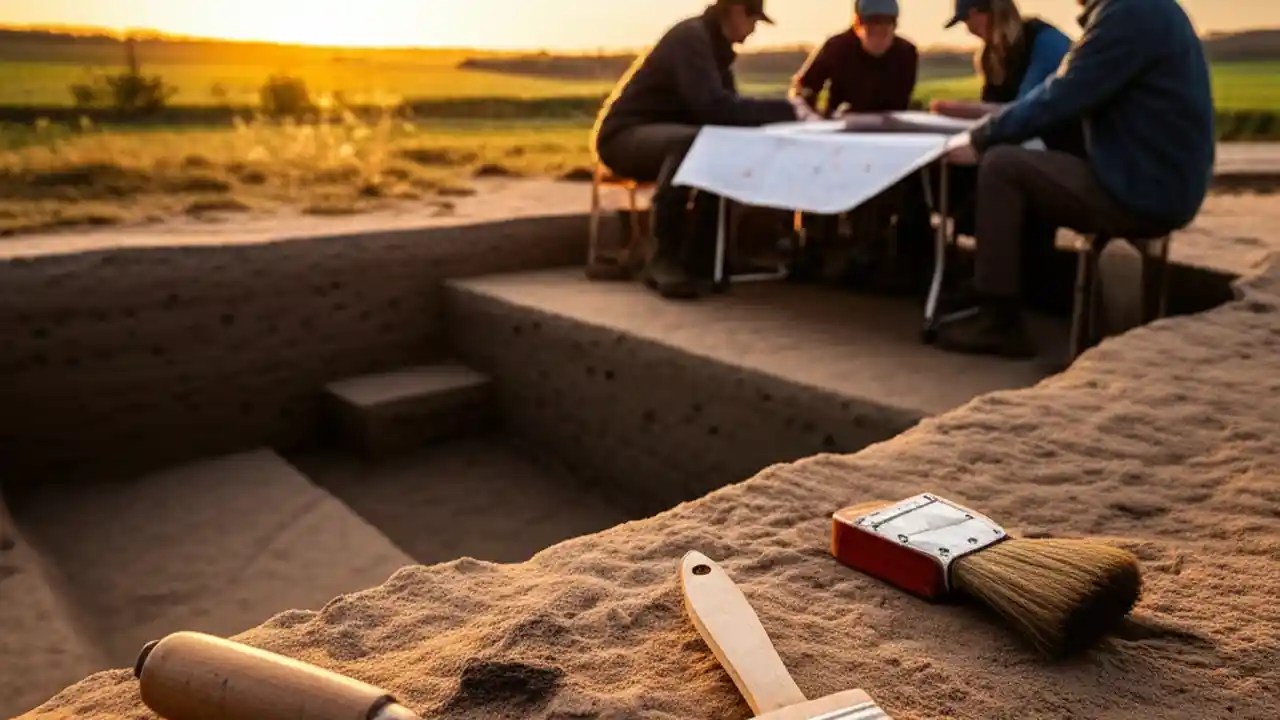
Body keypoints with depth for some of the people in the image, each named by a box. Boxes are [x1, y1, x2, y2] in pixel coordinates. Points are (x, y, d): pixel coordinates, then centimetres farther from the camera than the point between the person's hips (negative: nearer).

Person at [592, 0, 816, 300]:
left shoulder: (714, 43, 10)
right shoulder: (691, 37, -18)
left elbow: (728, 105, 7)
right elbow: (714, 106, -32)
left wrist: (784, 109, -7)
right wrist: (787, 110, -27)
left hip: (661, 136, 9)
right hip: (625, 135, -9)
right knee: (687, 142, -36)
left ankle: (697, 259, -7)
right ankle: (664, 261, -26)